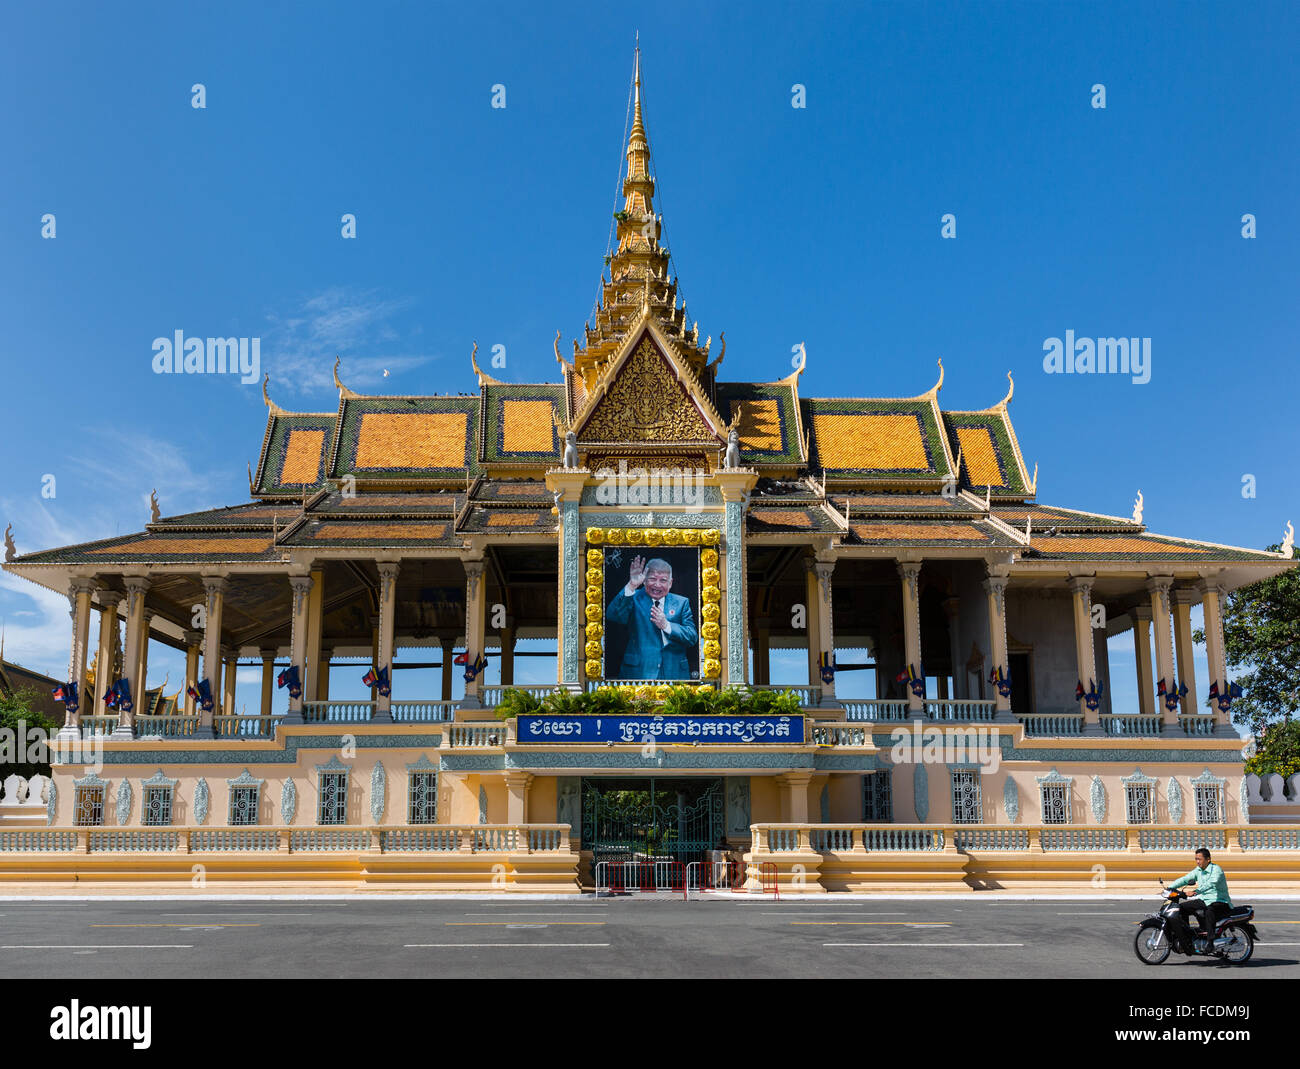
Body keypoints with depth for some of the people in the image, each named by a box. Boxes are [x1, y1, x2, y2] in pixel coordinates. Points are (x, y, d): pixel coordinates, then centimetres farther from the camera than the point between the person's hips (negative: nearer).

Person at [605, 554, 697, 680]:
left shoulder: (681, 603, 10)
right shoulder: (634, 598, 3)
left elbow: (693, 638, -1)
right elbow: (611, 617, -17)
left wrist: (666, 625, -15)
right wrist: (631, 586, -24)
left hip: (673, 673, 2)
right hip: (638, 672, -2)